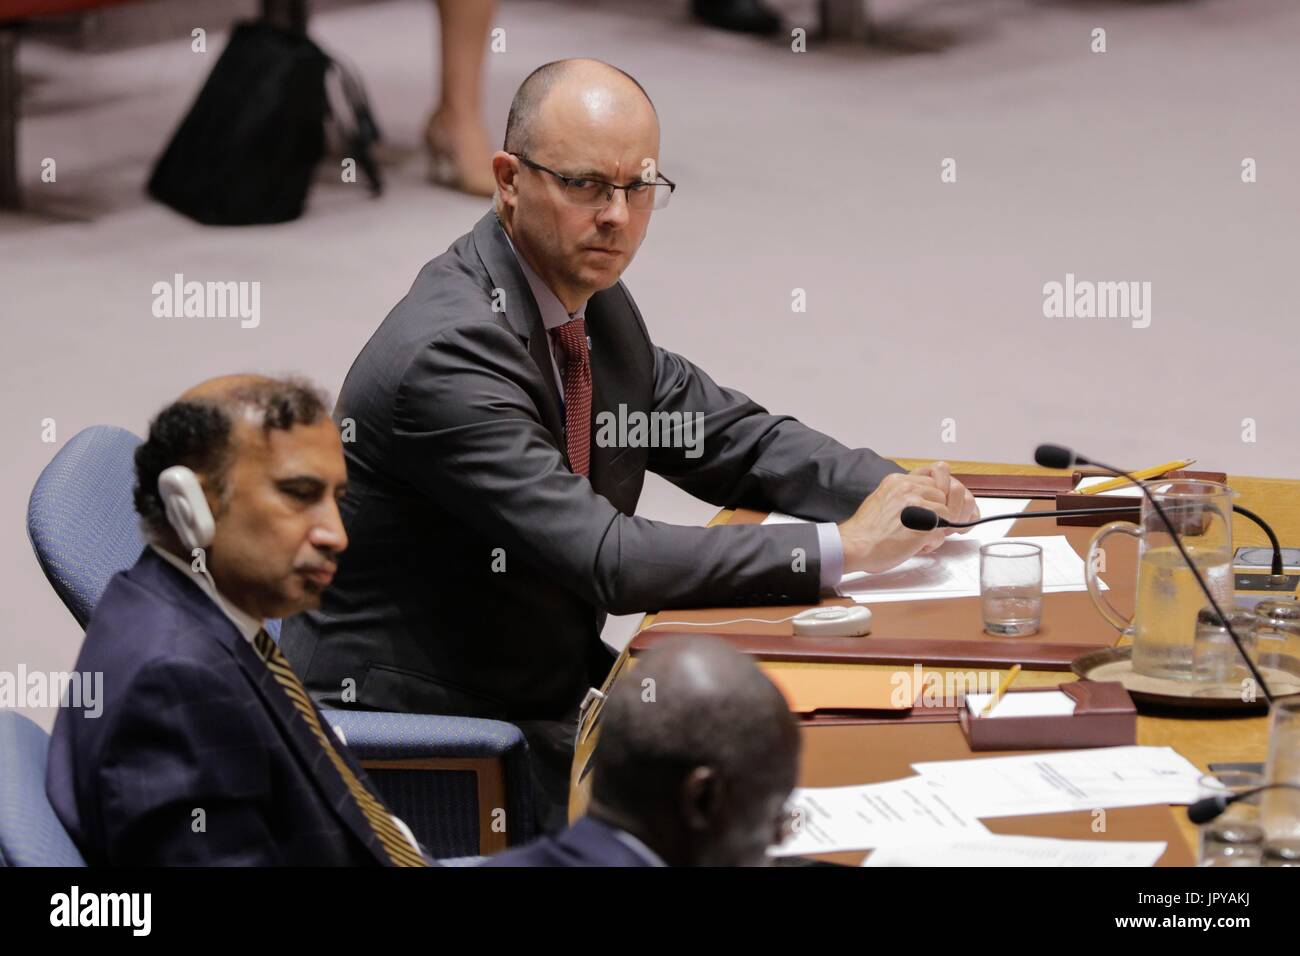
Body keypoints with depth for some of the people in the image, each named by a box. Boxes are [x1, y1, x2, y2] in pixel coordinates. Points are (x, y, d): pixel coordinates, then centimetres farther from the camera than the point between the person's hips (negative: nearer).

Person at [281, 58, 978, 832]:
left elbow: (732, 439, 13)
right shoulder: (449, 352, -25)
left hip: (545, 699, 9)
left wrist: (900, 492, -6)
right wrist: (844, 547, -23)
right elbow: (608, 560, -28)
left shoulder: (595, 304, 4)